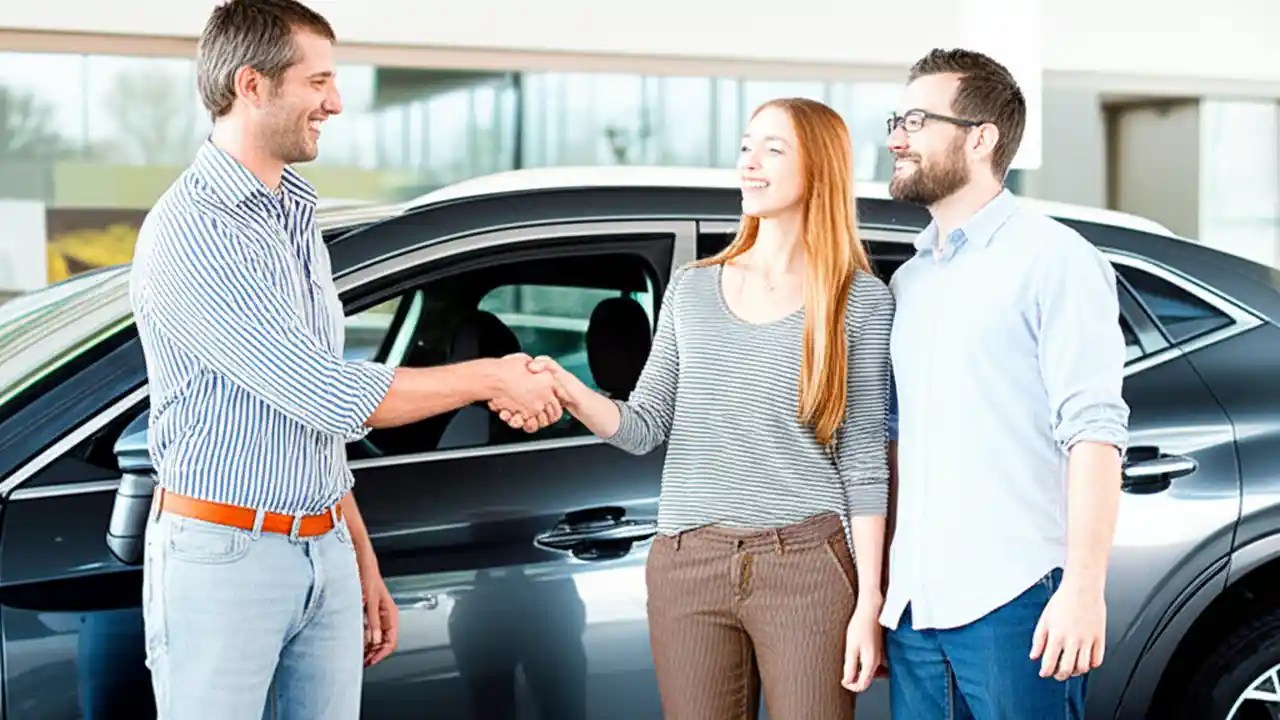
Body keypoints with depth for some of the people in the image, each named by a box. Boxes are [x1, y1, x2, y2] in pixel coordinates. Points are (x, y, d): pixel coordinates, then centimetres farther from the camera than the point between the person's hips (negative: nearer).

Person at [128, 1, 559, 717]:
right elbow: (332, 398, -18)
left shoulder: (298, 222, 15)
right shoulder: (191, 232, -14)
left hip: (325, 555, 8)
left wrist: (363, 565, 18)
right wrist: (494, 377, -7)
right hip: (222, 553, -8)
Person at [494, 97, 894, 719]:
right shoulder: (691, 288, 11)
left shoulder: (861, 299, 0)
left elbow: (863, 459, -1)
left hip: (808, 567, -3)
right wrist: (569, 392, -13)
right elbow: (644, 427, 7)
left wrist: (868, 600, -5)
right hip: (688, 566, 3)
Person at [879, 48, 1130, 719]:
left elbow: (1093, 431, -12)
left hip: (1014, 604, -6)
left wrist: (1083, 586, -19)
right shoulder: (907, 280, 17)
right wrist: (878, 588, 15)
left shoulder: (1053, 257, -4)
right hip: (914, 605, 7)